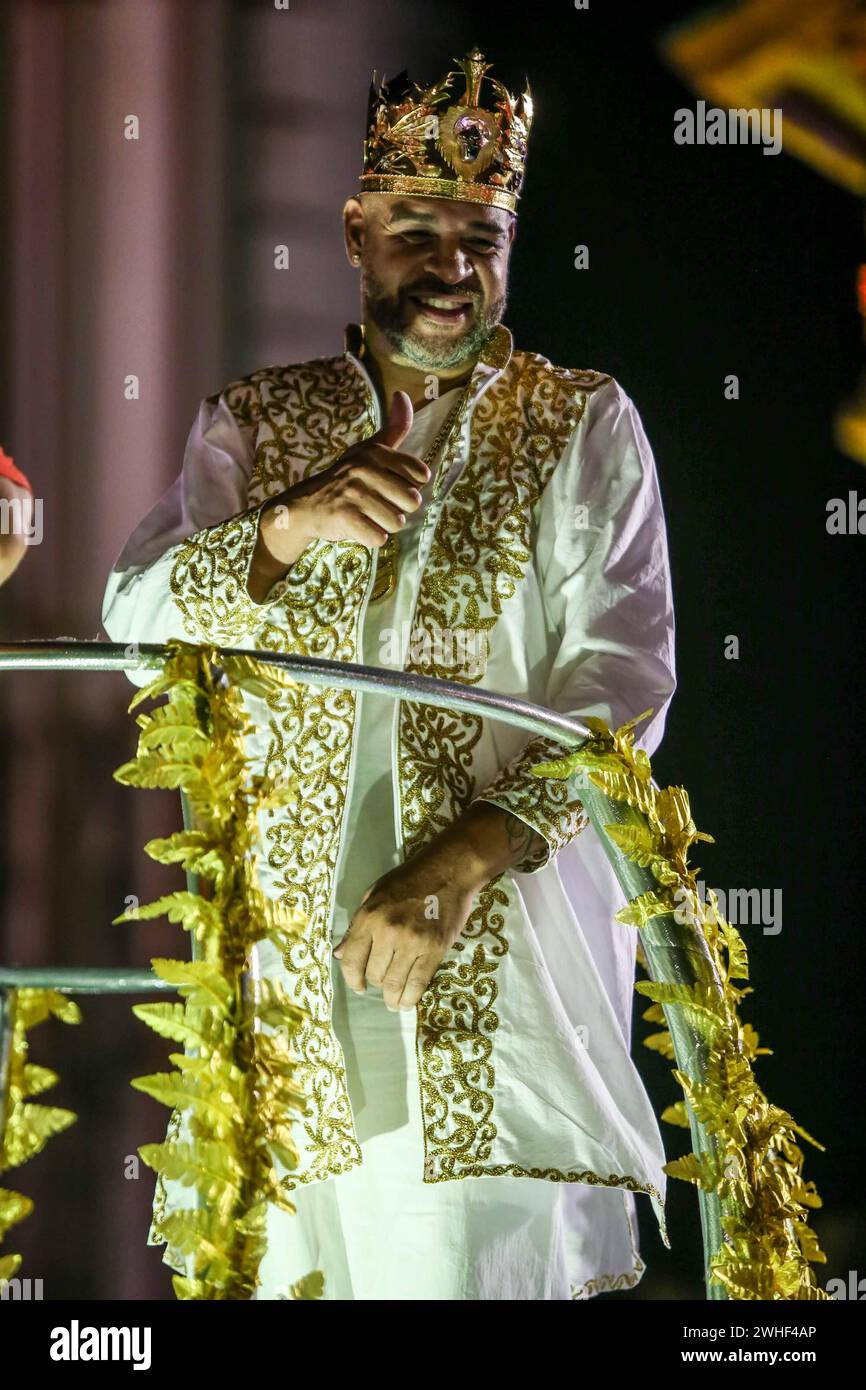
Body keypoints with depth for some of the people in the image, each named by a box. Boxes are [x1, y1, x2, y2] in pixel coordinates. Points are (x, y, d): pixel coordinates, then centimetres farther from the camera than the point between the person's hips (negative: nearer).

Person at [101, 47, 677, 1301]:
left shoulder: (582, 426, 9)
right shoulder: (255, 424, 16)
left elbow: (622, 677, -2)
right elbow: (137, 622, 5)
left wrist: (466, 858, -16)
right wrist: (285, 525, -15)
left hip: (502, 932, -2)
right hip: (284, 939, 2)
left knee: (478, 1250, -14)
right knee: (270, 1251, -7)